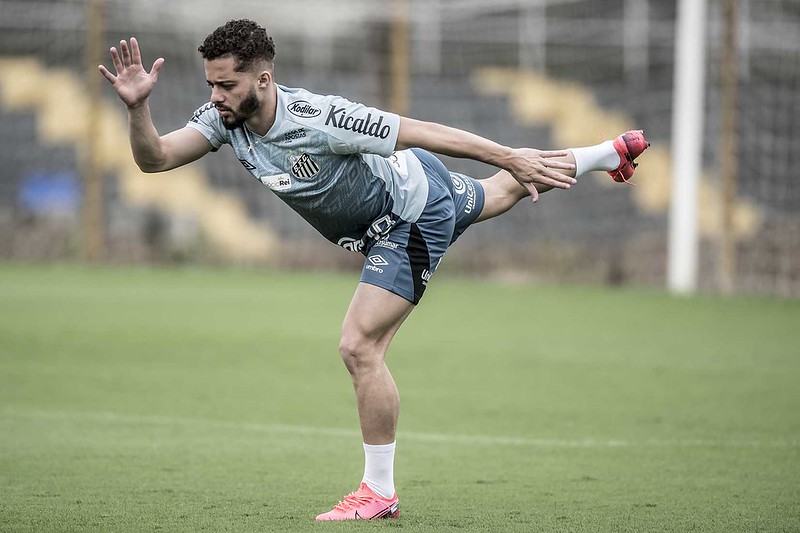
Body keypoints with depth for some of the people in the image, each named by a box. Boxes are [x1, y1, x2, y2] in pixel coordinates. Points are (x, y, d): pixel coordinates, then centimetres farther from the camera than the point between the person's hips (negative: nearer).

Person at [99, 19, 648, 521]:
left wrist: (514, 158, -30)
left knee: (360, 348, -15)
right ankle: (607, 154, 59)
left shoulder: (319, 120, -39)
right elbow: (153, 157, -21)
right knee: (497, 195, 35)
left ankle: (379, 491, 0)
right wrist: (138, 106, -41)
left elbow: (427, 133, -33)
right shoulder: (225, 118, -19)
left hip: (412, 219, -8)